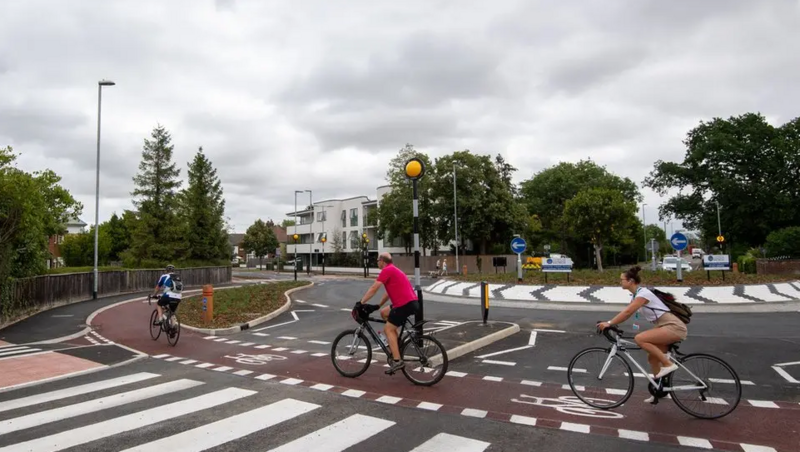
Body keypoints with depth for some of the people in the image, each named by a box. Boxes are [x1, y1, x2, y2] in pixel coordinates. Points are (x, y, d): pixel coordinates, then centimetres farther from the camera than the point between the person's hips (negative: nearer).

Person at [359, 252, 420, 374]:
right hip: (411, 302, 10)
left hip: (405, 304, -10)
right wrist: (378, 305, 27)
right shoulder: (393, 270, 24)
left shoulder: (386, 270, -7)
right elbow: (389, 292, 28)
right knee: (384, 313, 23)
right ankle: (396, 344, 22)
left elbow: (373, 289, -10)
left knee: (388, 329, -3)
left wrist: (360, 303, -4)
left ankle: (397, 361, -8)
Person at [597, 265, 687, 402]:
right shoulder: (635, 294, 11)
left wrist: (609, 323, -28)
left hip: (674, 327, -10)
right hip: (666, 327, 10)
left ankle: (668, 365, -13)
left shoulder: (643, 293, -18)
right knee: (652, 358, 11)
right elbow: (627, 313, 8)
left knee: (639, 339, -24)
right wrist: (609, 323, -3)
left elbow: (627, 312, -26)